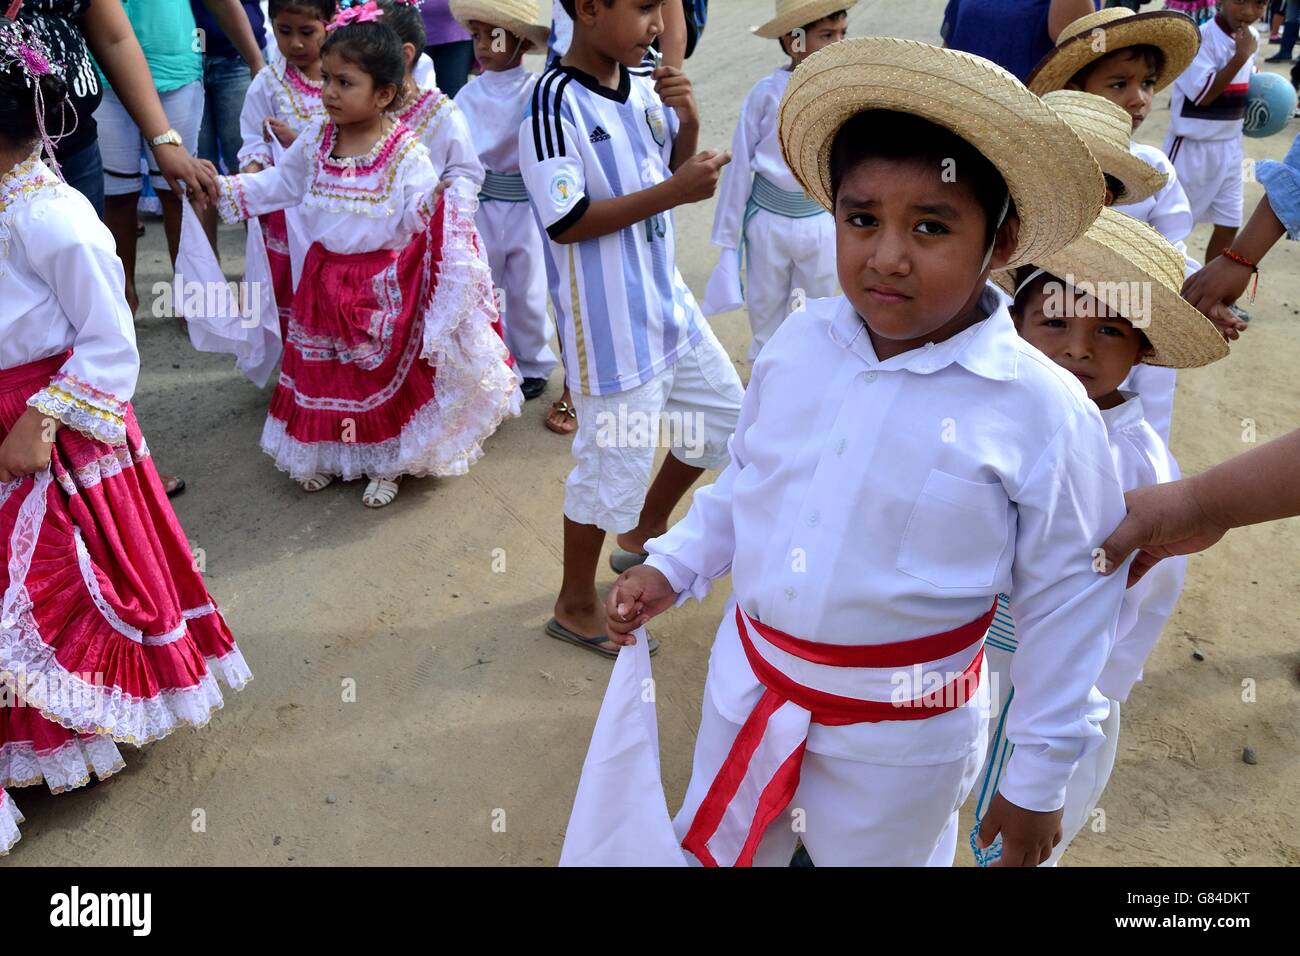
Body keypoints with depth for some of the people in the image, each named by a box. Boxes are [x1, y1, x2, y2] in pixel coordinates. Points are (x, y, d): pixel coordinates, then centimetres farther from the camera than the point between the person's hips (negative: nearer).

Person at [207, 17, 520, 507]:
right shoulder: (315, 140, 1)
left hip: (381, 286, -5)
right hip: (324, 278, 5)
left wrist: (441, 200, -39)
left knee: (385, 373, 8)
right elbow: (279, 184, 14)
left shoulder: (406, 153, -15)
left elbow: (418, 213, -19)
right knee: (321, 370, 15)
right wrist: (224, 187, 7)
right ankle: (326, 454, 35)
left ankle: (386, 465, 27)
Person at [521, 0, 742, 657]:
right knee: (612, 467, 3)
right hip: (608, 323, -8)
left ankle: (645, 531, 42)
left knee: (725, 415, 21)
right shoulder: (554, 105, -19)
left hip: (666, 301, 8)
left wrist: (688, 123, -6)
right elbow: (565, 222, -23)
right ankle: (575, 606, 26)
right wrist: (671, 192, -24)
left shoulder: (646, 85, 3)